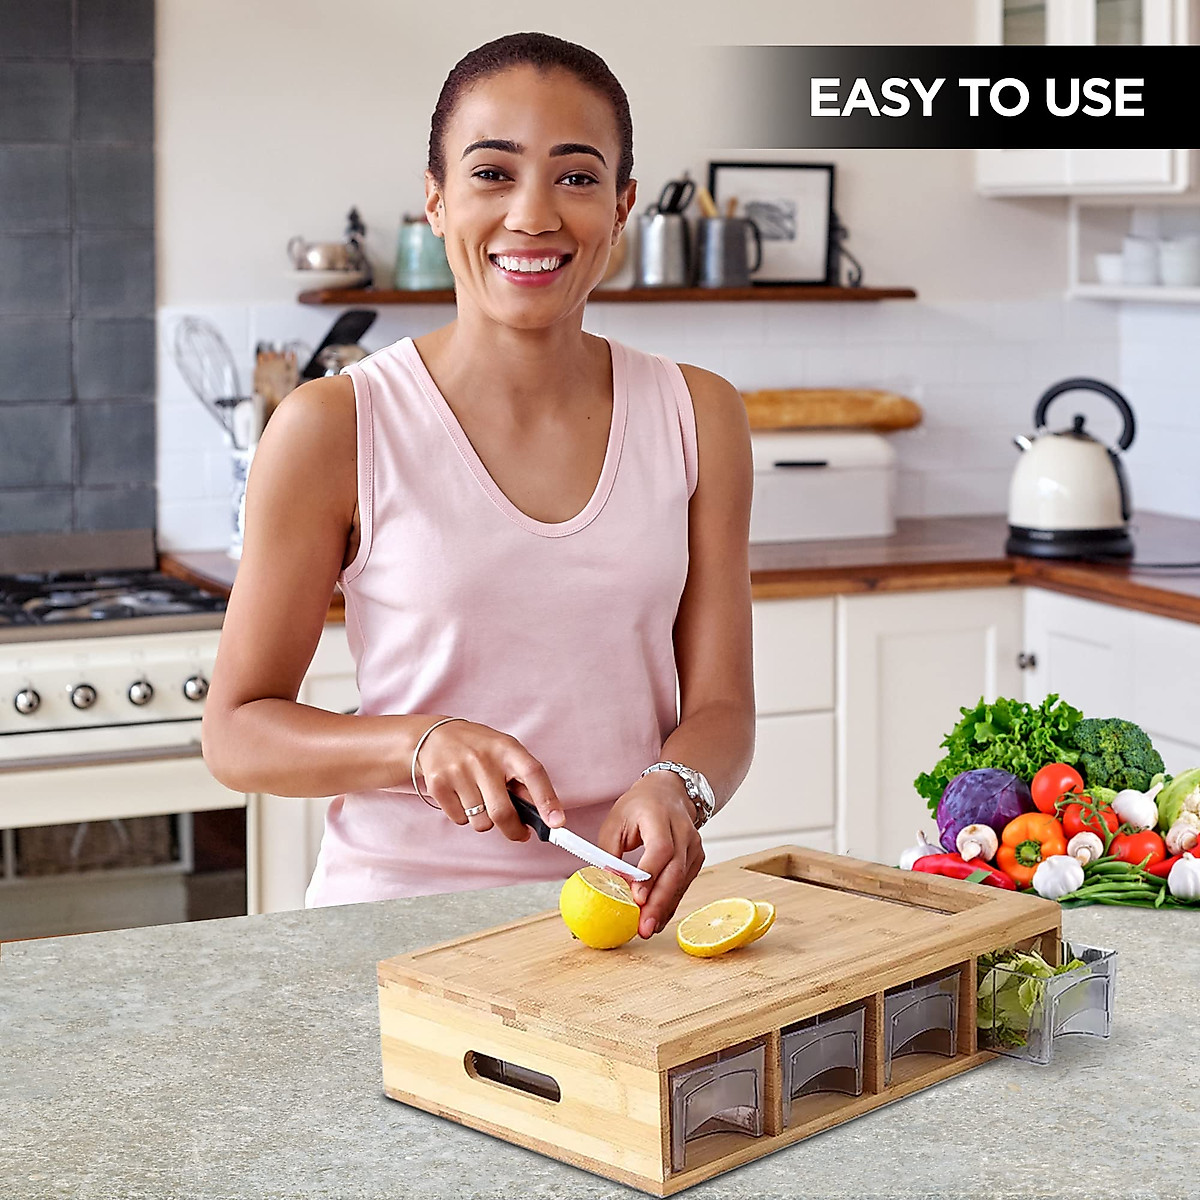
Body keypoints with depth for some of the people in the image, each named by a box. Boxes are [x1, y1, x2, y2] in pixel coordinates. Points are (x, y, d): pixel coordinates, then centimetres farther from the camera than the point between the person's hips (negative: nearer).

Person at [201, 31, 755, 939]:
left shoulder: (697, 417, 6)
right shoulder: (336, 429, -4)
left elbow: (720, 705, 5)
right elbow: (237, 733, 1)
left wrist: (673, 789, -17)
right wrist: (423, 744, -17)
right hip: (398, 910, -2)